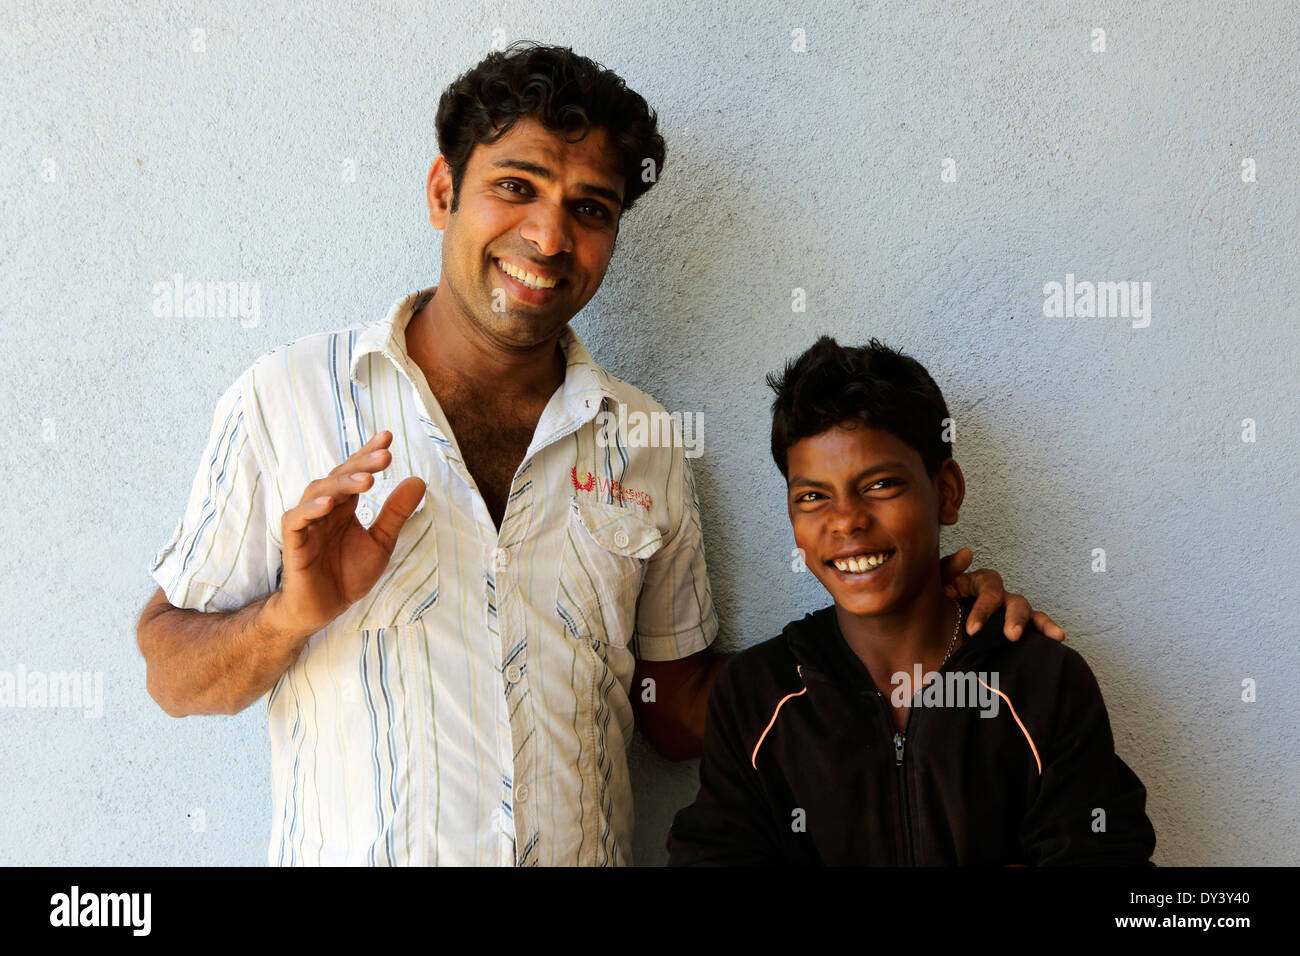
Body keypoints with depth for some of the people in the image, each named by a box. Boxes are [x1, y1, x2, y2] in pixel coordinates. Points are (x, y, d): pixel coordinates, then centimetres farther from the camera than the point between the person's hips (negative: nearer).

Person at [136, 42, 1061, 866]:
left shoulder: (646, 448, 2)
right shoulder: (286, 397, -6)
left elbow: (681, 712, 7)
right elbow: (172, 675, -3)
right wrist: (293, 615, -21)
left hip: (588, 854, 2)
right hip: (345, 852, -1)